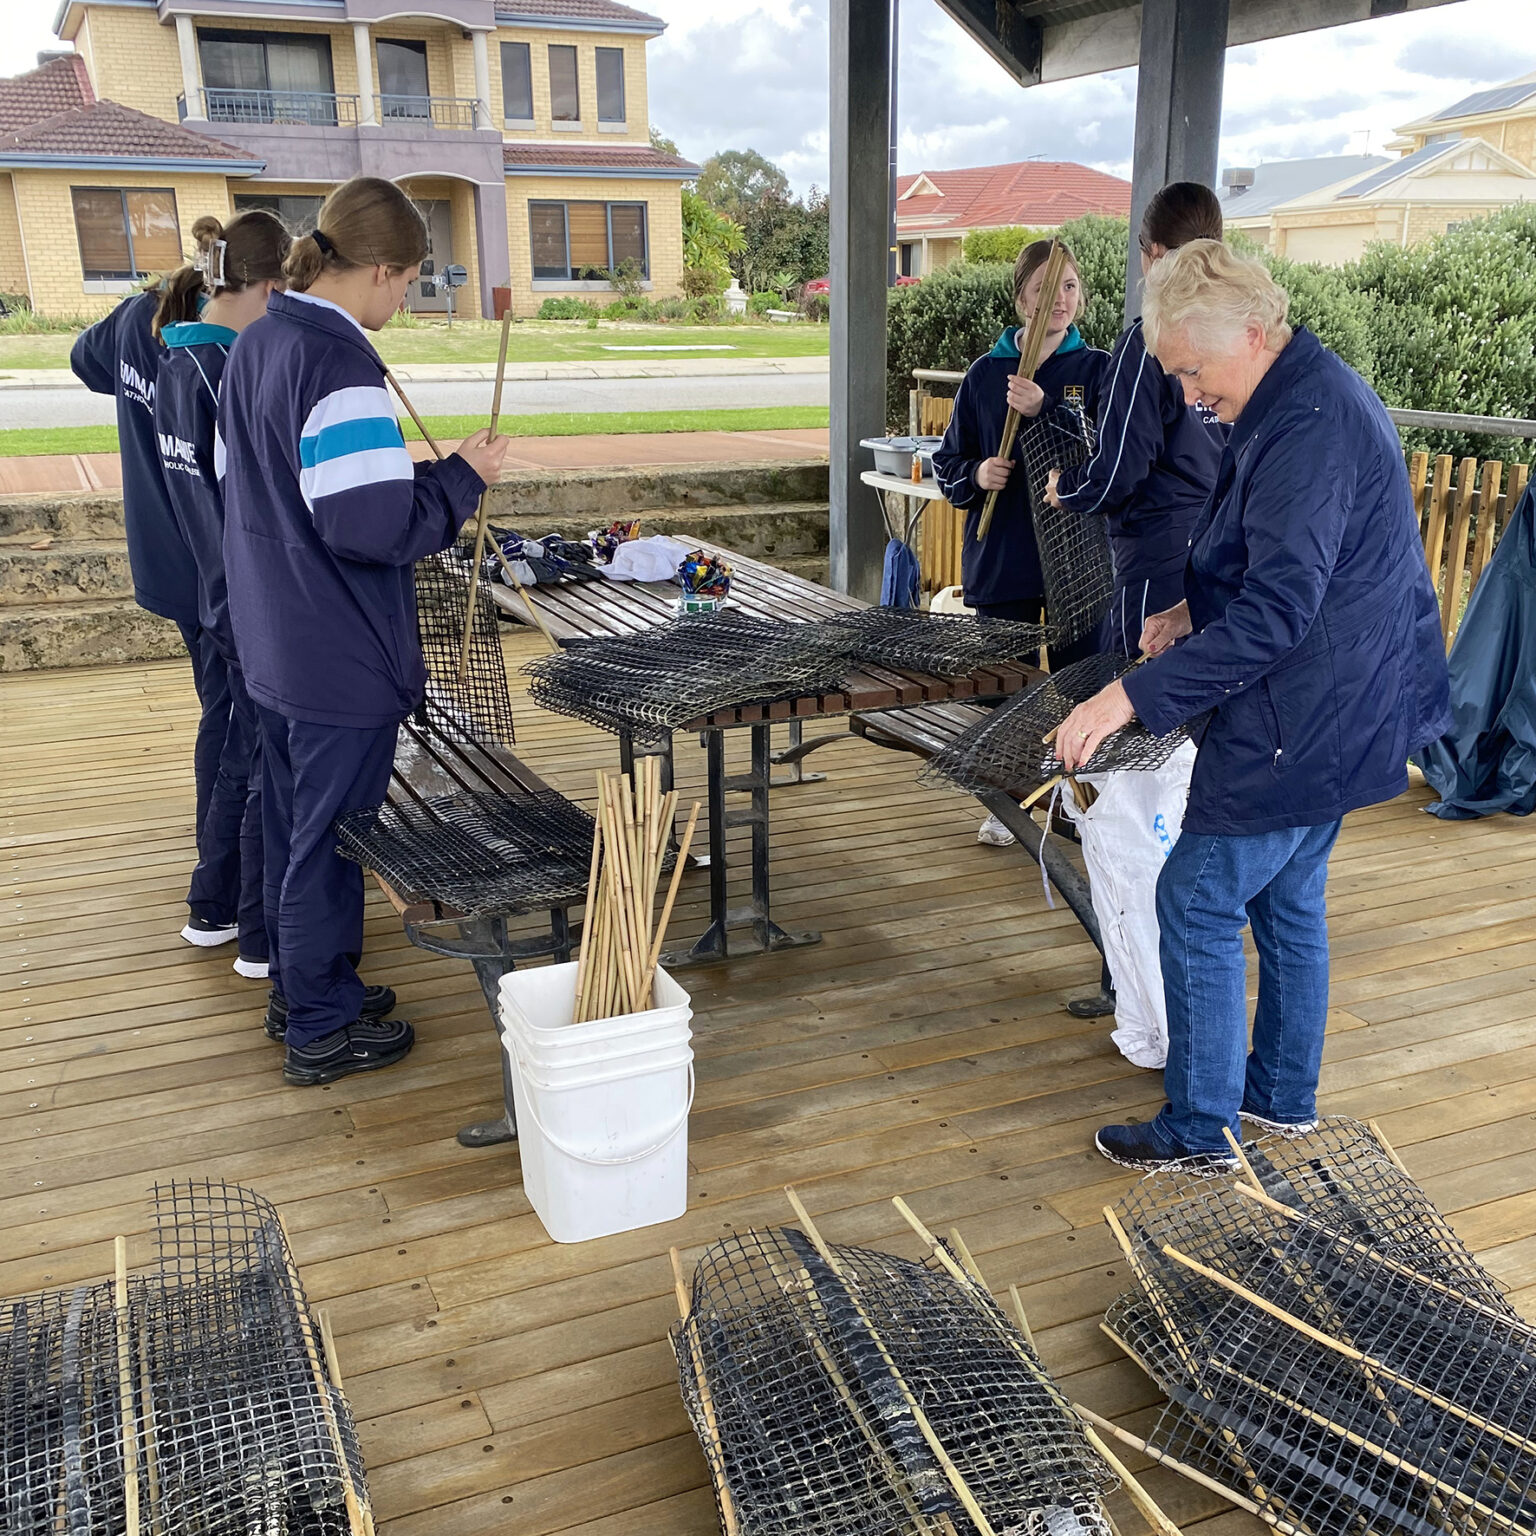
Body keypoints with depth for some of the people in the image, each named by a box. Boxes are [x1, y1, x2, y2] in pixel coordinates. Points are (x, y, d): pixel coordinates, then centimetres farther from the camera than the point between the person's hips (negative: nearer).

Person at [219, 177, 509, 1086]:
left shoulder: (257, 346, 8)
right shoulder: (339, 365, -21)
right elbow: (373, 527, -26)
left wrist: (424, 474, 16)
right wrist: (465, 475, -12)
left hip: (275, 647, 9)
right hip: (342, 661, -9)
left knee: (293, 826, 19)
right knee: (331, 838, 4)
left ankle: (300, 992, 35)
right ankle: (324, 1029, 18)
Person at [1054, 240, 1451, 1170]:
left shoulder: (1310, 427, -24)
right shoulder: (1315, 398, 10)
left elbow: (1275, 613, -30)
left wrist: (1134, 697, -30)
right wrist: (1197, 608, 5)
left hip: (1297, 733, -11)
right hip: (1339, 719, 11)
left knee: (1198, 904, -1)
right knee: (1289, 901, 19)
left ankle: (1201, 1129, 11)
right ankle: (1283, 1097, 33)